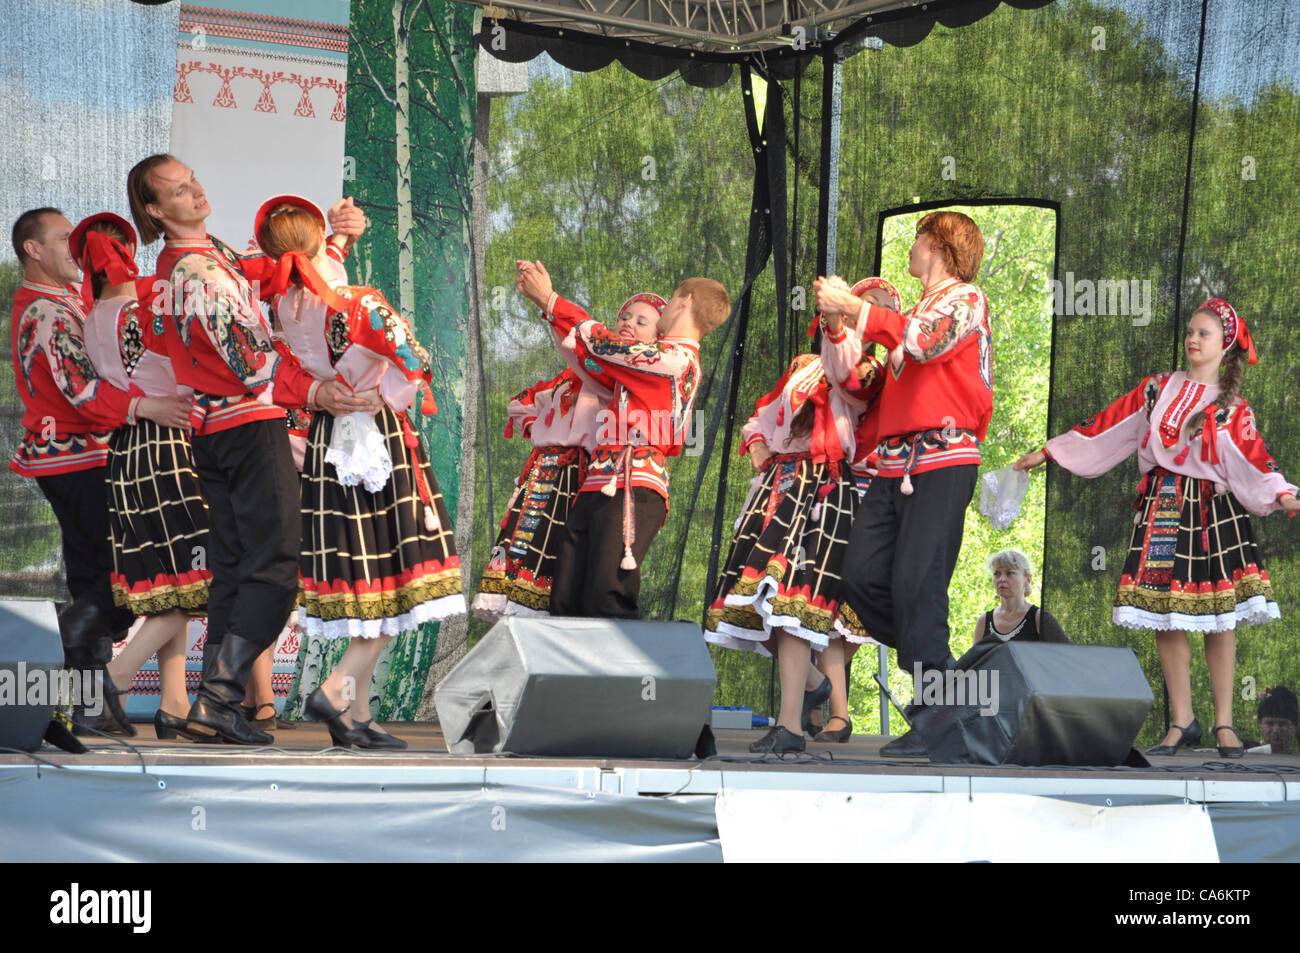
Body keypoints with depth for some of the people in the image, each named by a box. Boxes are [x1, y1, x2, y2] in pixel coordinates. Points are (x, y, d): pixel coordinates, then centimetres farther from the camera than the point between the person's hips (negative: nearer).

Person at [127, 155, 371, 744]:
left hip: (213, 431, 10)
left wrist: (334, 233, 10)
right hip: (250, 426, -10)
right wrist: (311, 391, -30)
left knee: (231, 570, 11)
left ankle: (213, 706, 11)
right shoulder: (199, 271, -17)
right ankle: (218, 699, -17)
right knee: (274, 567, -11)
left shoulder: (207, 255, 15)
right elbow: (246, 356, -23)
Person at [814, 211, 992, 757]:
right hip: (894, 462, 8)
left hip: (941, 461, -8)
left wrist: (853, 307, -15)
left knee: (915, 584, -14)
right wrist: (835, 321, 11)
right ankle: (945, 671, 13)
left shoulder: (965, 298, 1)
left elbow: (923, 339, -19)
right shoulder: (916, 310, 25)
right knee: (863, 579, 0)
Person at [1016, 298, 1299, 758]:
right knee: (1165, 617, -2)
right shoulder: (1158, 388, 13)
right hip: (1160, 508, 3)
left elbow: (1251, 459, -8)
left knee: (1219, 620, -5)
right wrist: (1047, 452, 14)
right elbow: (1108, 426, 14)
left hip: (1212, 509, -3)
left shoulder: (1232, 408, 4)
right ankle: (1182, 721, 4)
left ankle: (1224, 723, 1)